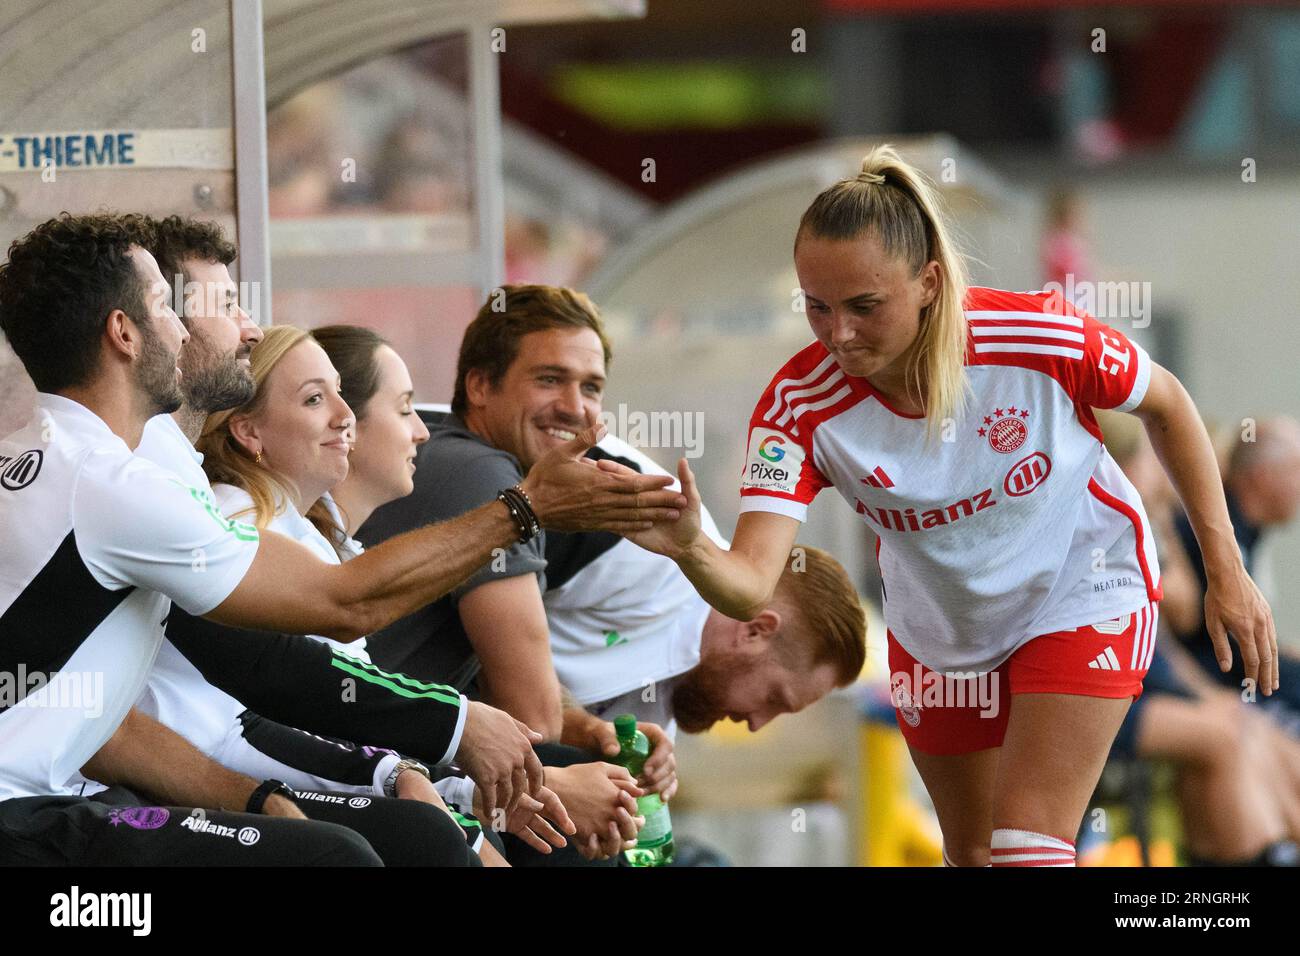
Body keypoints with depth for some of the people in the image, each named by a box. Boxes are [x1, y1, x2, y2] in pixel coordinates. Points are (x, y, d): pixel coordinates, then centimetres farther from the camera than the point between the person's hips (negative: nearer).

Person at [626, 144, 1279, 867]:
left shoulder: (1042, 335, -32)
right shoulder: (800, 407, -28)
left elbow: (1166, 405, -10)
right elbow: (752, 586, -36)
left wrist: (1226, 572, -8)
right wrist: (692, 552, -60)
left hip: (1080, 598, -3)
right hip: (937, 637, 3)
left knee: (1028, 846, -14)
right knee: (972, 854, 18)